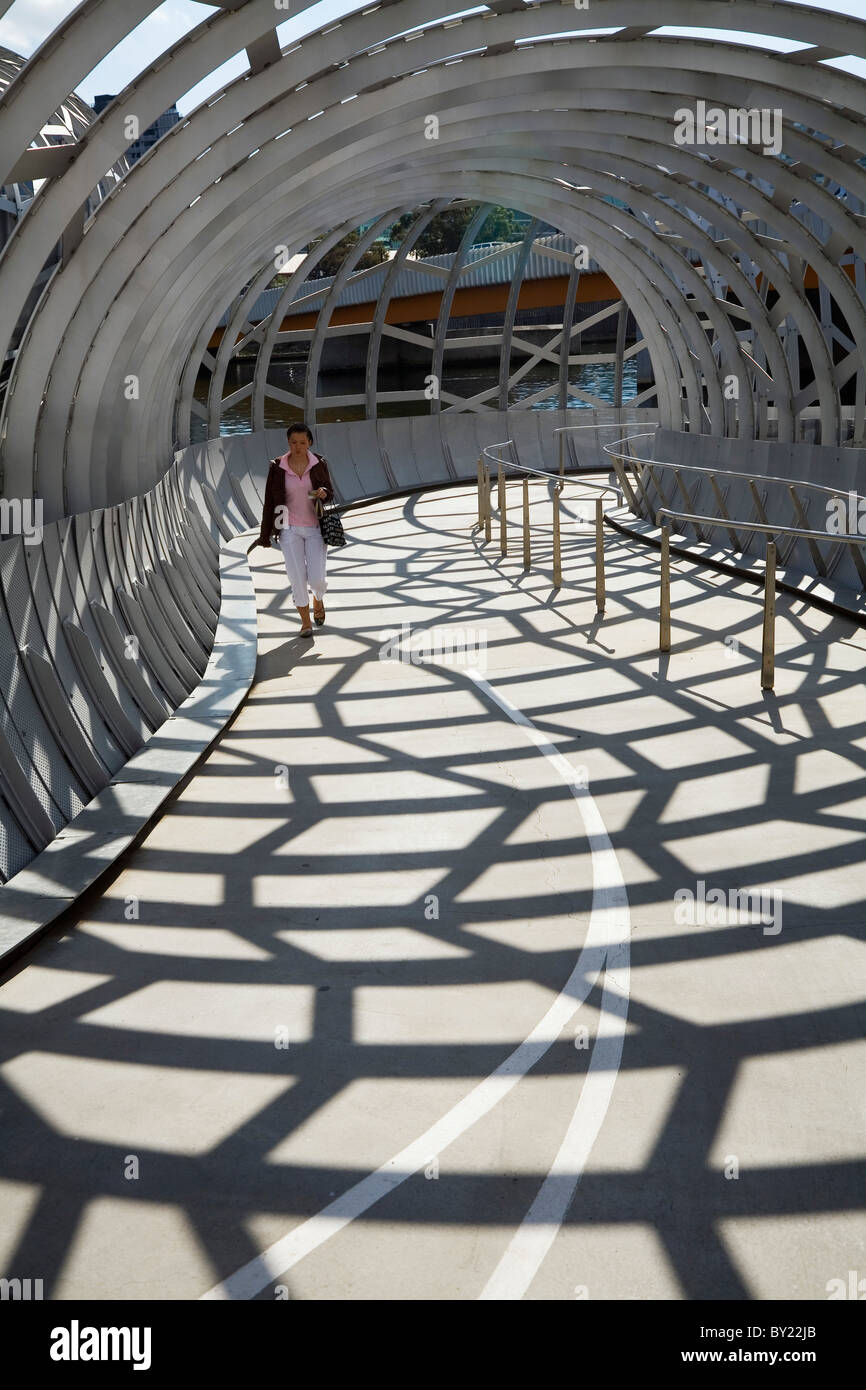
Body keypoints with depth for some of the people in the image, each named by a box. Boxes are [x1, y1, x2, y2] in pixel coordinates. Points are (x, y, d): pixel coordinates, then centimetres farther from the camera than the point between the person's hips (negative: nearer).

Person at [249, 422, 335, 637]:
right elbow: (270, 502, 2)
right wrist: (265, 535, 3)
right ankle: (305, 621, 13)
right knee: (297, 577, -7)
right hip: (290, 529, 0)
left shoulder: (319, 464, -1)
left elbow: (330, 492, 11)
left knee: (317, 579, -7)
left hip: (315, 527, 0)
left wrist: (324, 493, -15)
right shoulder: (277, 467, -3)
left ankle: (317, 600, 29)